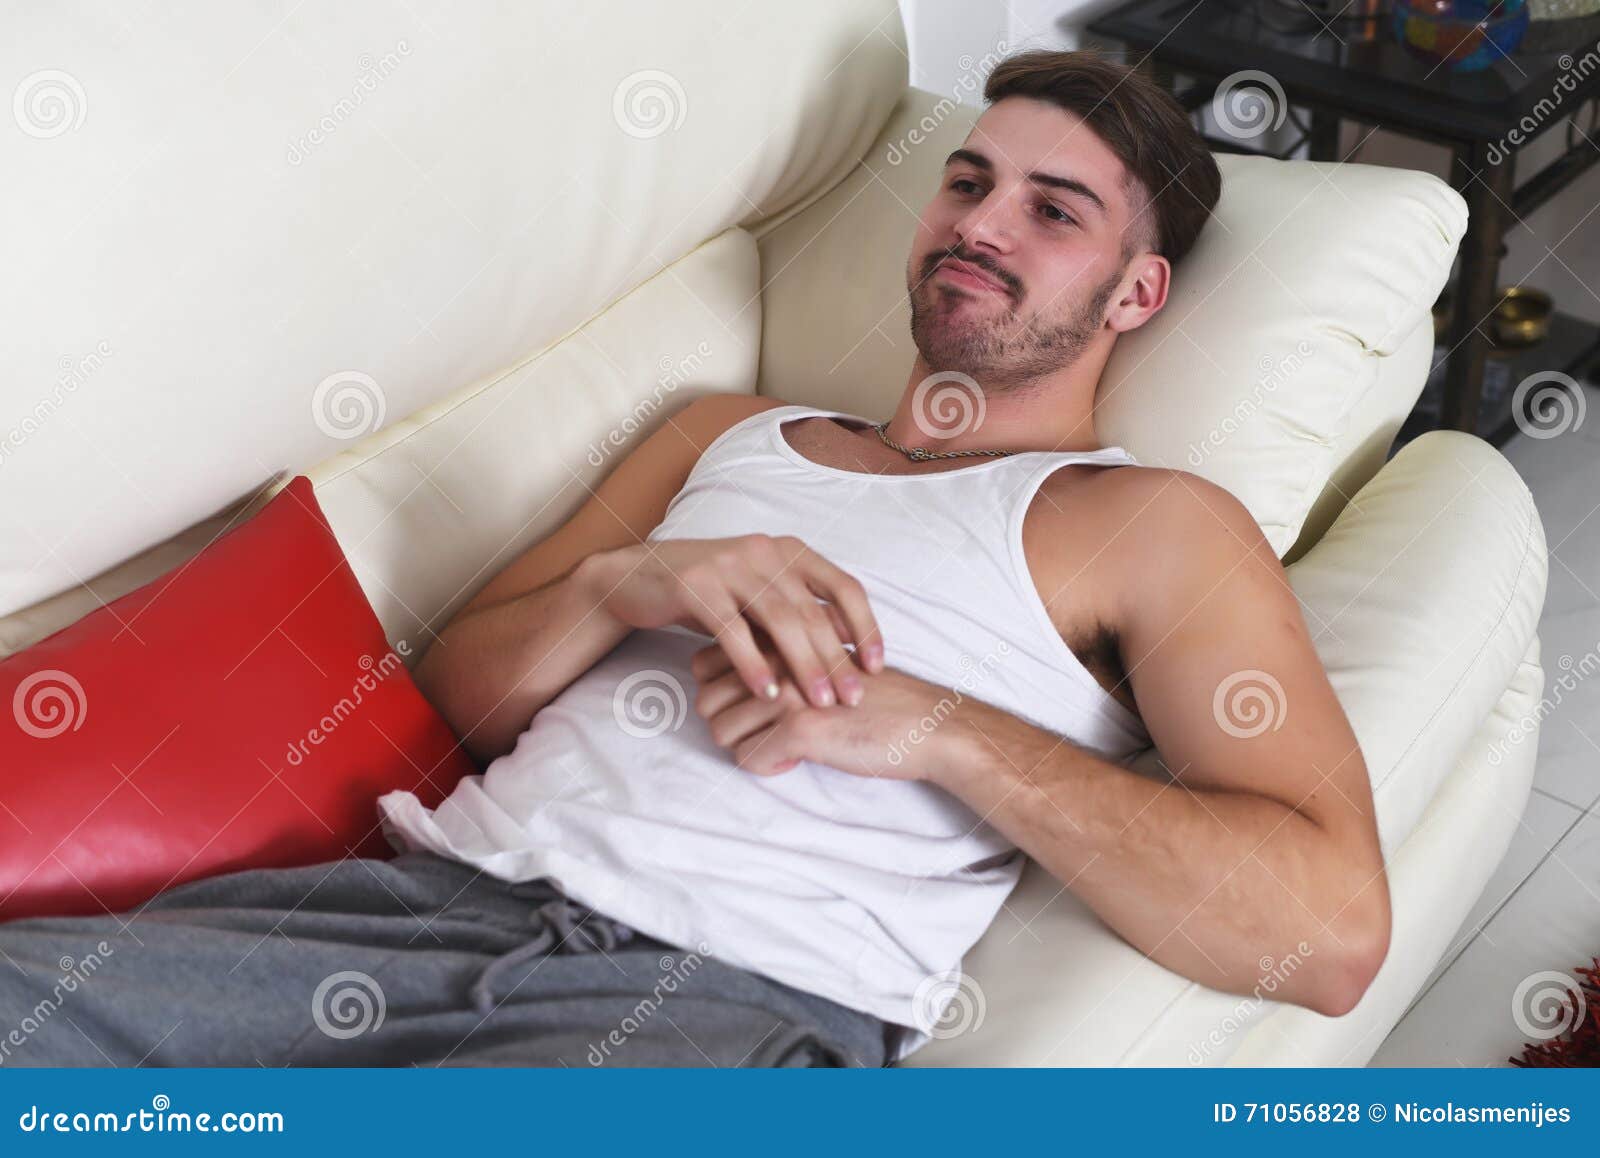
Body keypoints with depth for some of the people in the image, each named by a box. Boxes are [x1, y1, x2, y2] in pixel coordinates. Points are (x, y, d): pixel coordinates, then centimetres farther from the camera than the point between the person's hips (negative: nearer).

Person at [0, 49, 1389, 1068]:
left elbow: (1331, 929, -7)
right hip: (451, 882, 4)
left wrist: (938, 727, -11)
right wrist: (622, 585, -2)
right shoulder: (730, 433, 24)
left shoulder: (1149, 525, 8)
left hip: (732, 995, -3)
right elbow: (455, 693, 20)